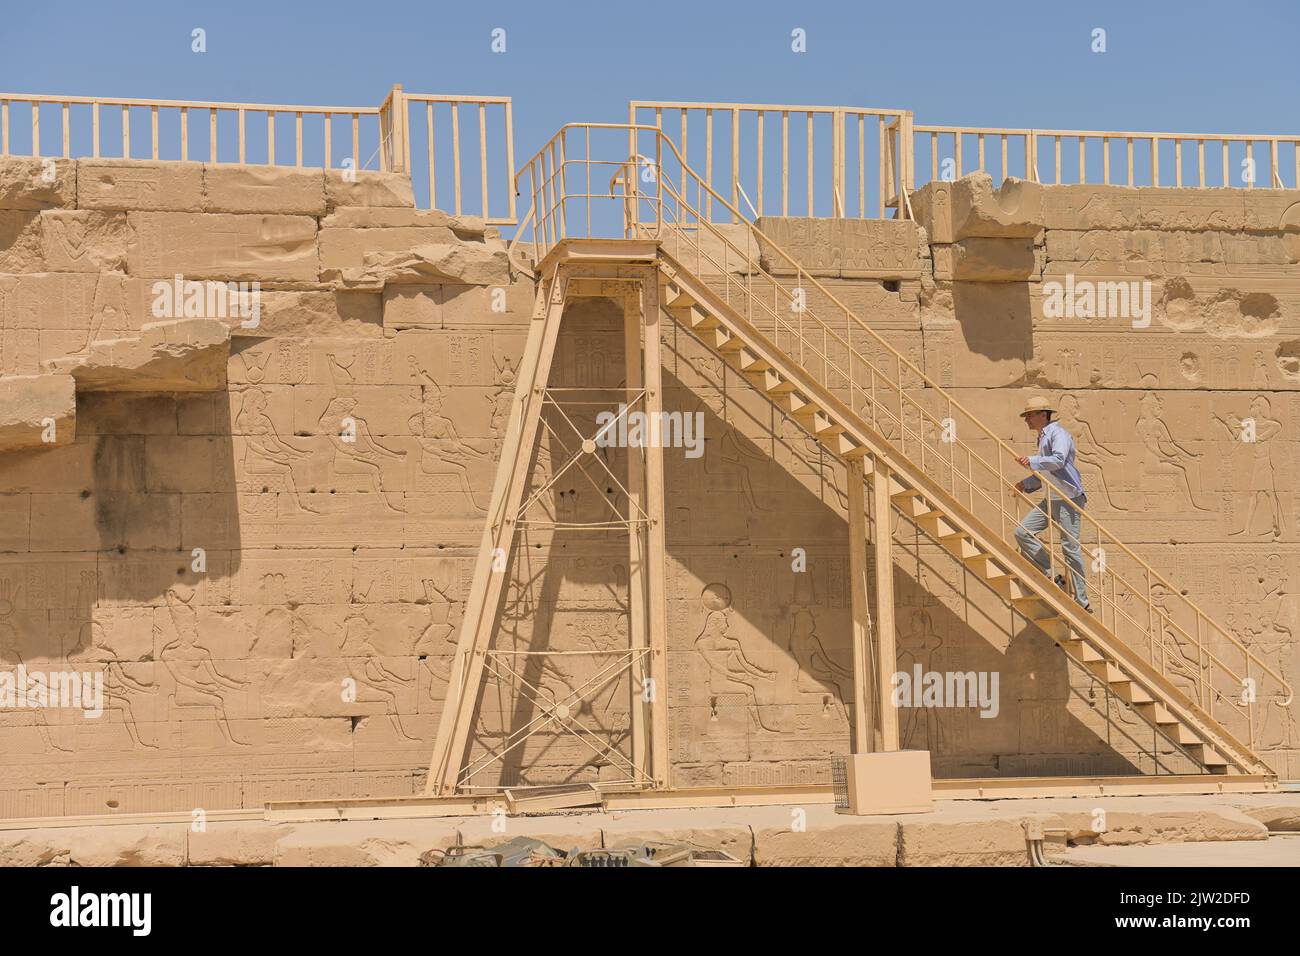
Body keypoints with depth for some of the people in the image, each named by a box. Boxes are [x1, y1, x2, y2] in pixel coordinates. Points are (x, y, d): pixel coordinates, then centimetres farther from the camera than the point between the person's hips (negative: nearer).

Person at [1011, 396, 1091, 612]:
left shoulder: (1058, 434, -11)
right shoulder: (1043, 438, 19)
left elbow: (1058, 460, -29)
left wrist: (1032, 461, -24)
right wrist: (1026, 483, 17)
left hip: (1068, 499, -10)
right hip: (1051, 500, 10)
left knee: (1070, 547, -8)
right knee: (1023, 532, 0)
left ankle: (1082, 601, -2)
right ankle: (1053, 577, 2)